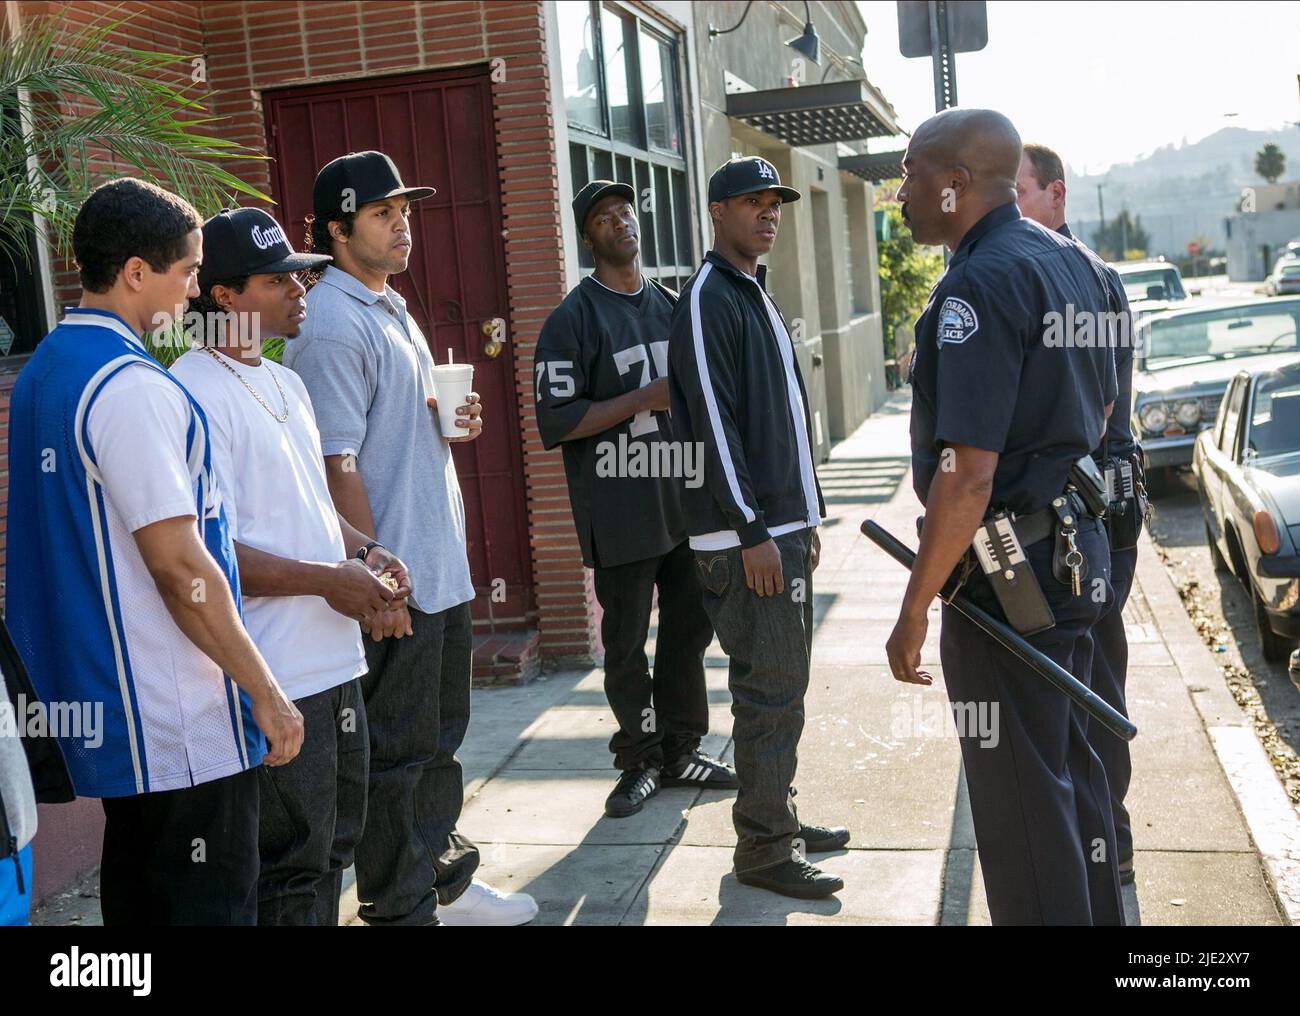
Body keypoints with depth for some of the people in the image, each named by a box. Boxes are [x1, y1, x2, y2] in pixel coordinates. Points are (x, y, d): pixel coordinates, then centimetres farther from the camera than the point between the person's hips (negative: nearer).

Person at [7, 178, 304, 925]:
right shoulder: (132, 387, -19)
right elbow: (178, 564, -22)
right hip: (180, 722, -9)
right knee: (211, 901, 1)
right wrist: (265, 691, -14)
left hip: (101, 698, 9)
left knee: (137, 891, 19)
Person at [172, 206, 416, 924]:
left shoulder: (284, 383, 14)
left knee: (336, 839, 21)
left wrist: (364, 552, 4)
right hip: (276, 681, -9)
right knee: (293, 866, 3)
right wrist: (330, 581, -19)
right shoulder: (194, 394, -16)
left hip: (336, 660, 9)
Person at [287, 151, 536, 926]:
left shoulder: (392, 308, 14)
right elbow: (338, 464, -20)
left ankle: (444, 879, 35)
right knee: (398, 754, 3)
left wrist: (453, 422, 3)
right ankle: (400, 908, 17)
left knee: (440, 739, 20)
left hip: (443, 568, 10)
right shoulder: (333, 325, -16)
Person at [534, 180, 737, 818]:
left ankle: (680, 750, 27)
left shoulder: (670, 306, 14)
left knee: (690, 627, 12)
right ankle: (639, 761, 18)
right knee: (626, 642, 3)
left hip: (682, 498, 6)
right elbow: (556, 420, -14)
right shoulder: (573, 318, -6)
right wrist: (647, 398, -17)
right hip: (620, 512, -6)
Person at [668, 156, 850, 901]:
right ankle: (764, 849, 5)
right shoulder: (709, 300, -11)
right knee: (770, 692, -5)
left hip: (784, 523, 10)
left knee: (785, 684, 15)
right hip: (747, 534, -9)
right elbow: (713, 425, -18)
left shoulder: (759, 296, 18)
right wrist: (751, 532, -20)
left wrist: (809, 516, 20)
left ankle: (780, 818, 27)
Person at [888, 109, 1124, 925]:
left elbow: (969, 474, -26)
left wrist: (915, 609, -20)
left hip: (1005, 573, -10)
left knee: (1020, 796, 2)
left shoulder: (979, 286, -20)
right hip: (1077, 551, 10)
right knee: (1076, 767, 21)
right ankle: (1099, 912, 35)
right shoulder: (1070, 262, 9)